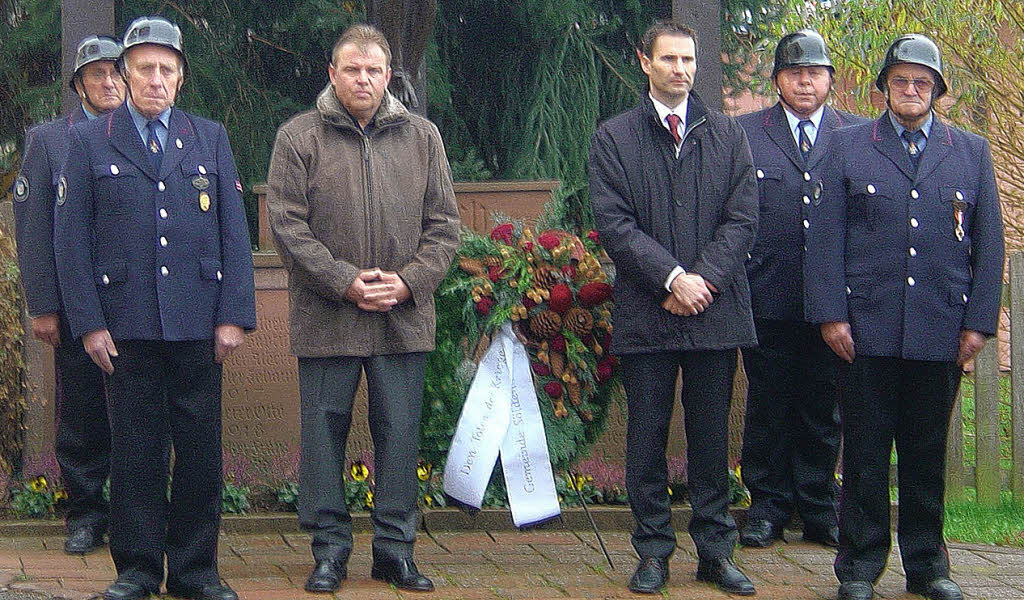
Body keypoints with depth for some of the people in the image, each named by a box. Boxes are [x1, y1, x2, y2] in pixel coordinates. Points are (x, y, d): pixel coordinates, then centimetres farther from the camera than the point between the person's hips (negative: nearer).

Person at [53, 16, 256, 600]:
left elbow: (235, 232, 9)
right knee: (135, 446, 3)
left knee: (201, 445, 3)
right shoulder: (90, 141, 7)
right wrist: (89, 322, -5)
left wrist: (234, 315, 0)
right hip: (126, 325, -1)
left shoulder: (211, 138, 13)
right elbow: (72, 239, 4)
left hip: (199, 323, 1)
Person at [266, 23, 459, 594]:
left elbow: (444, 225, 8)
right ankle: (331, 547, 14)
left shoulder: (422, 136, 8)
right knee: (326, 432, 4)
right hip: (326, 319, -2)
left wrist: (409, 281, -8)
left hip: (404, 318, 2)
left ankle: (396, 547, 16)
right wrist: (343, 282, -14)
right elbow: (289, 225, -5)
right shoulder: (300, 137, 0)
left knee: (400, 434, 6)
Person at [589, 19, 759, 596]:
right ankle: (654, 553, 11)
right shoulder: (613, 138, 4)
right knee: (648, 437, 3)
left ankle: (717, 551, 14)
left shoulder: (729, 134, 10)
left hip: (715, 311, 1)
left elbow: (742, 218, 3)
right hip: (646, 312, -1)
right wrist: (673, 277, -14)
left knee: (711, 438, 7)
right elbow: (614, 224, -5)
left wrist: (704, 279, -10)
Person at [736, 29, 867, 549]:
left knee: (823, 406, 7)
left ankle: (819, 507, 18)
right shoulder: (742, 134, 6)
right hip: (768, 298, 0)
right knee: (769, 404, 6)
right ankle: (769, 505, 17)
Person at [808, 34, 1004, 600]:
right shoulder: (848, 146, 7)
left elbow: (988, 242, 10)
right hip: (867, 328, -1)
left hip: (941, 332, 1)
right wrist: (831, 313, -5)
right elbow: (829, 234, 4)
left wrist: (979, 322, 2)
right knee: (865, 449, 2)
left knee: (927, 452, 8)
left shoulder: (972, 152, 11)